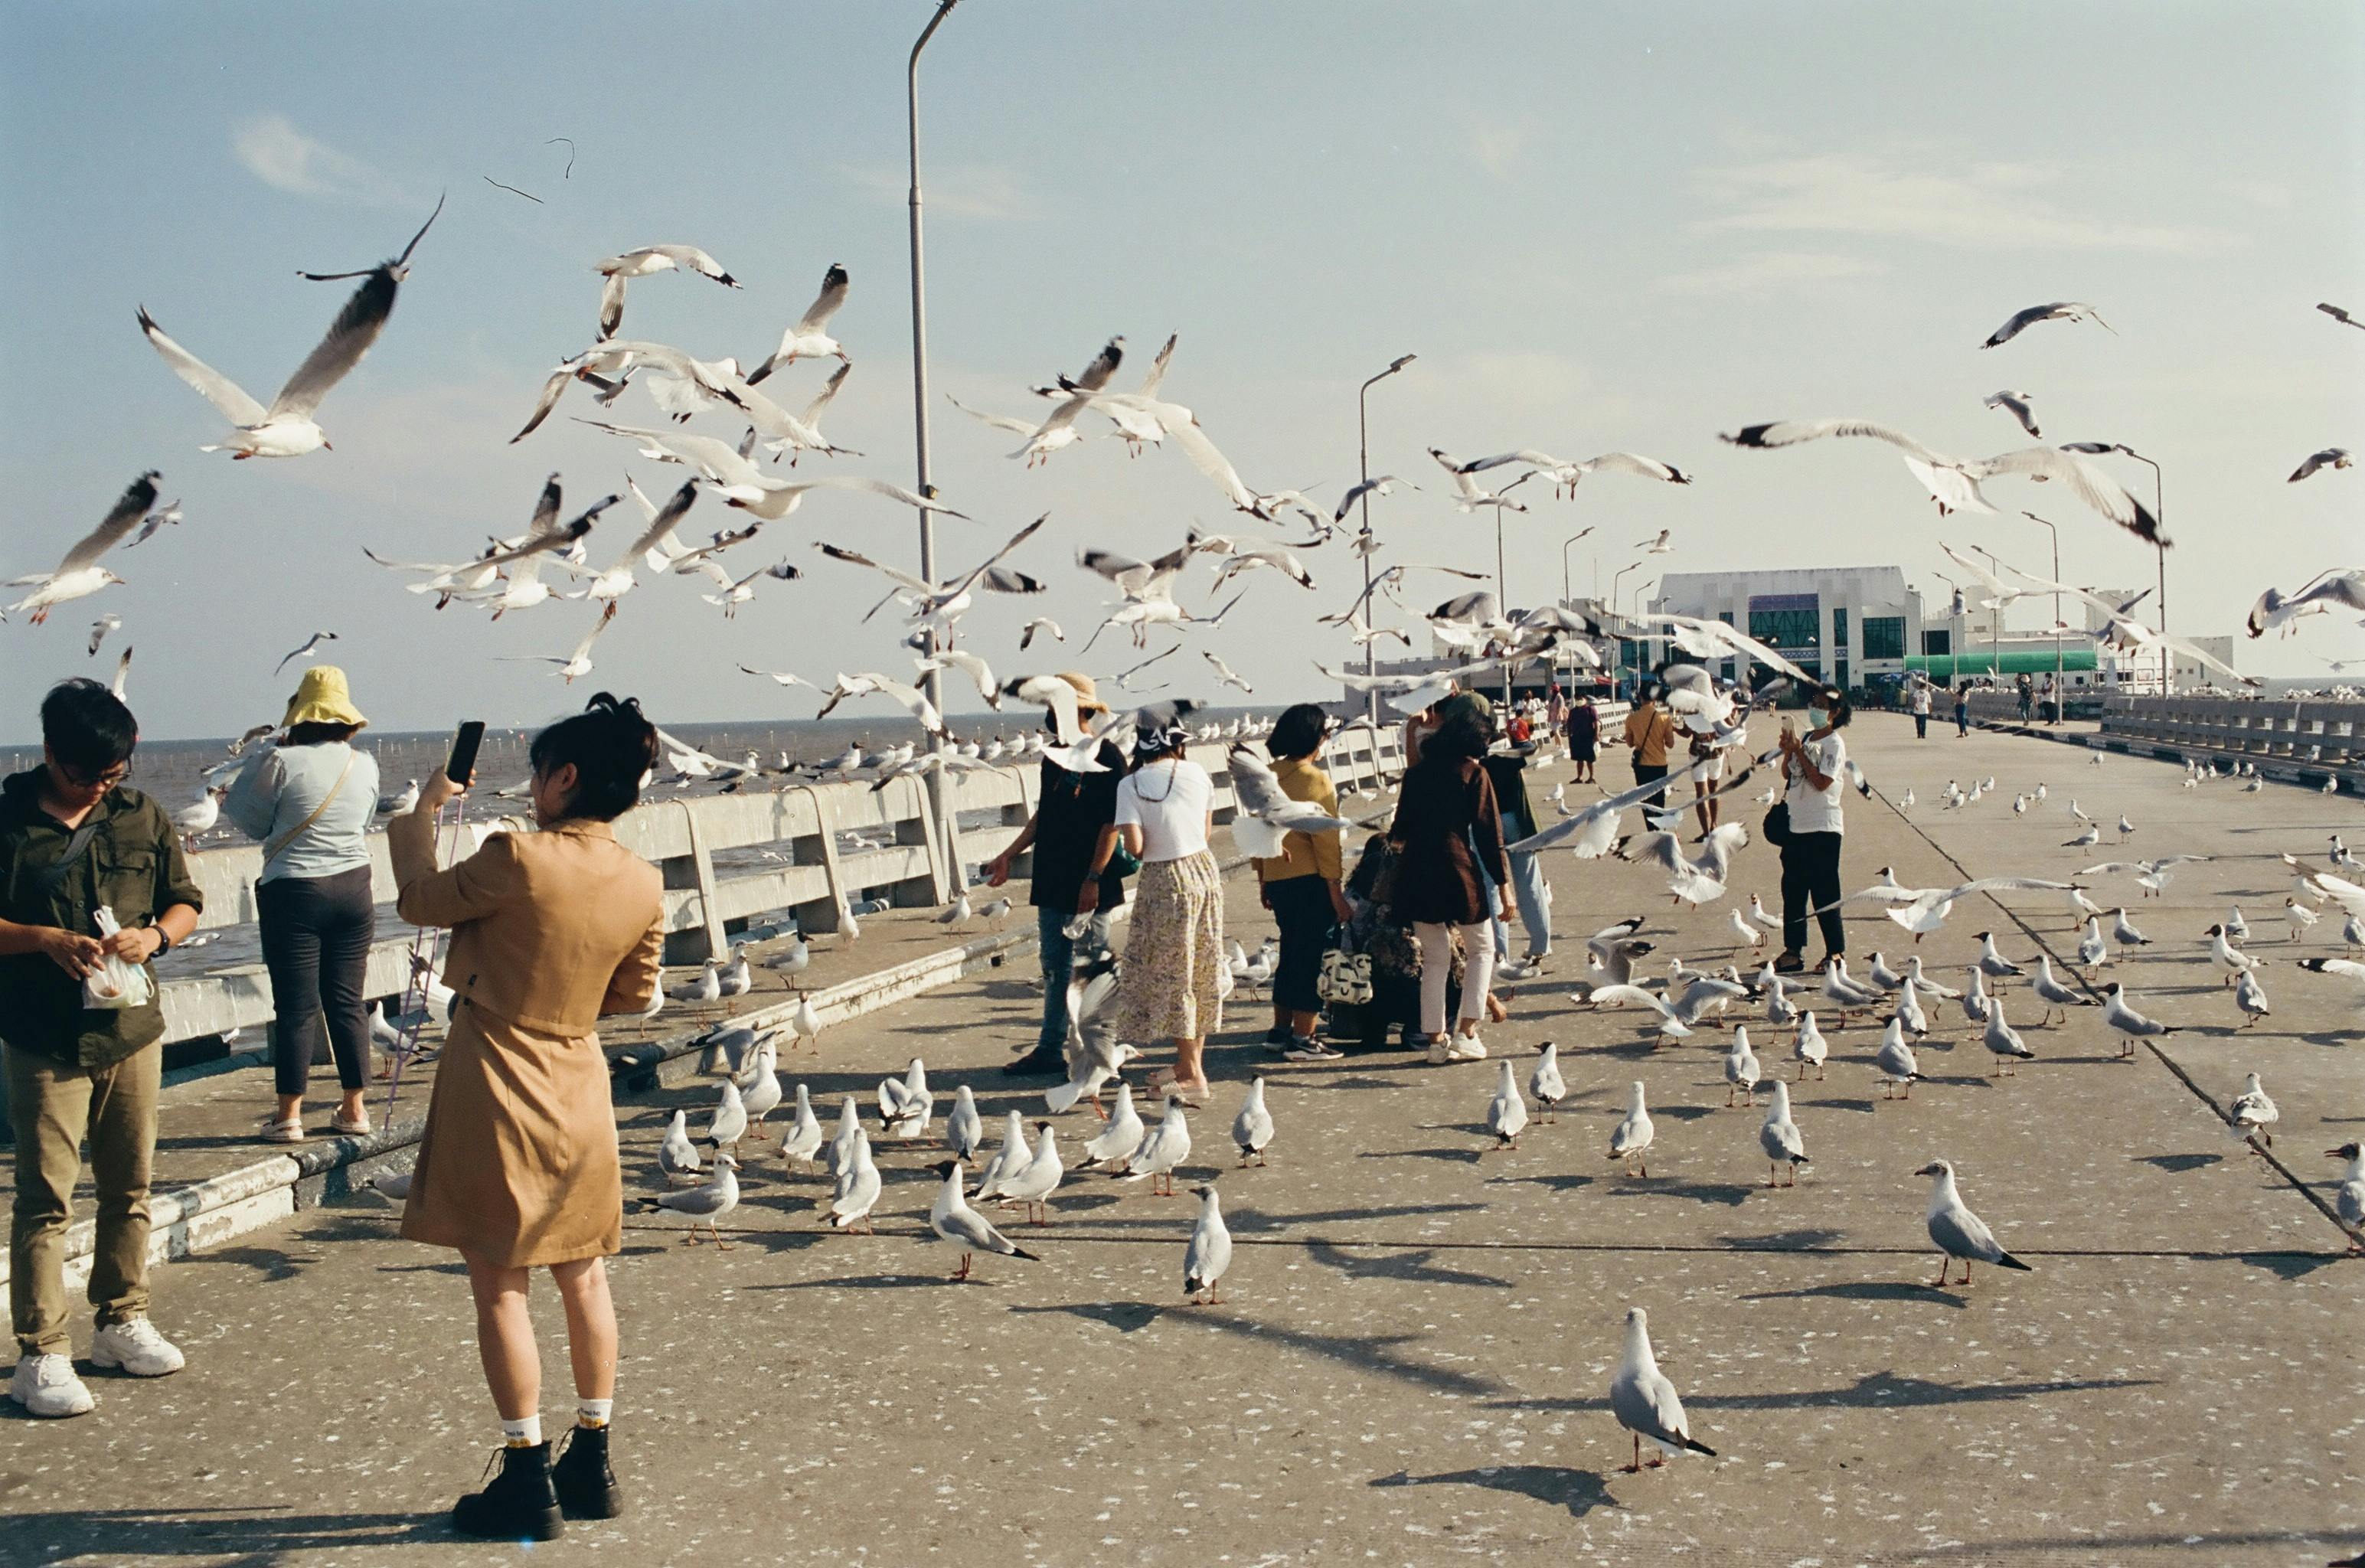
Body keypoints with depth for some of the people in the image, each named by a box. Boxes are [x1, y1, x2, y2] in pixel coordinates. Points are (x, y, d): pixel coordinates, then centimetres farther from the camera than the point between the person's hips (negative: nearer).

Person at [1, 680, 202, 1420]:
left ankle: (123, 1323, 27)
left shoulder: (142, 817, 5)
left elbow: (186, 902, 11)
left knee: (129, 1187, 13)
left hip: (132, 1030, 4)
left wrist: (155, 935, -9)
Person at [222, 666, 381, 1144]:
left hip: (294, 892, -4)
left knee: (296, 1005, 0)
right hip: (354, 889, 4)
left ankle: (289, 1115, 4)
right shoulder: (365, 765, 1)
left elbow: (253, 822, -1)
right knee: (348, 1001, 11)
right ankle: (354, 1108, 16)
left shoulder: (282, 762, -13)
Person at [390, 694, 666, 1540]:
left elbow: (420, 900, -2)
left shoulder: (518, 858, -19)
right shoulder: (645, 884, -3)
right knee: (584, 1275, 16)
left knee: (499, 1285, 4)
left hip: (496, 1085, -5)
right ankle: (592, 1462, 24)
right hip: (579, 1085, 6)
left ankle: (527, 1480, 8)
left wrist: (422, 811, 13)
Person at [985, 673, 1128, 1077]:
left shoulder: (1106, 756, -11)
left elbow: (1112, 823, -15)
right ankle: (1050, 1050, 20)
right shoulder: (1054, 758, 12)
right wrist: (1008, 856, 15)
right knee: (1054, 967, 12)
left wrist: (1093, 878, -19)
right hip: (1052, 881, 8)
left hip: (1089, 885, -8)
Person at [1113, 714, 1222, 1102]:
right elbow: (1207, 830, 9)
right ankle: (1189, 1063, 26)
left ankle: (1193, 1077, 4)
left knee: (1172, 975, 4)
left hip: (1165, 881, -5)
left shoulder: (1131, 785, -13)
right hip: (1205, 870, 5)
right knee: (1201, 971, 15)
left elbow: (1134, 847, -18)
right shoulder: (1197, 773, 0)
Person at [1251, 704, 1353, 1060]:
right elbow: (1325, 841, -15)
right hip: (1310, 882, -7)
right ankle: (1301, 1040, 2)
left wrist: (1263, 880, 22)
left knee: (1291, 954, 19)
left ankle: (1280, 1030, 26)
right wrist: (1337, 895, -12)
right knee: (1312, 961, 0)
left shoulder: (1267, 776, 7)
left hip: (1277, 880, 7)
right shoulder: (1316, 781, -14)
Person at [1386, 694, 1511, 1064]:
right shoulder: (1472, 773, -6)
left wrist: (1395, 840, 40)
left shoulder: (1419, 770, 9)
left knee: (1434, 959, 12)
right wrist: (1504, 885, -4)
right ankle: (1466, 1033, 1)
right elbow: (1489, 833, -8)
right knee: (1482, 949, 12)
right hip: (1457, 870, -4)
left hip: (1416, 874, 5)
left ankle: (1436, 1040, 10)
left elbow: (1401, 829, 17)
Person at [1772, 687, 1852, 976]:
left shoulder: (1834, 744, -10)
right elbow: (1787, 774, 12)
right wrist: (1787, 751, -5)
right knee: (1792, 890, 10)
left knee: (1824, 893, -3)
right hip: (1796, 825, 8)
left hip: (1823, 829, -8)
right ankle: (1794, 951, 17)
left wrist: (1798, 751, -17)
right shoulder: (1805, 738, 11)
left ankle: (1836, 951, 6)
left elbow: (1821, 782, -20)